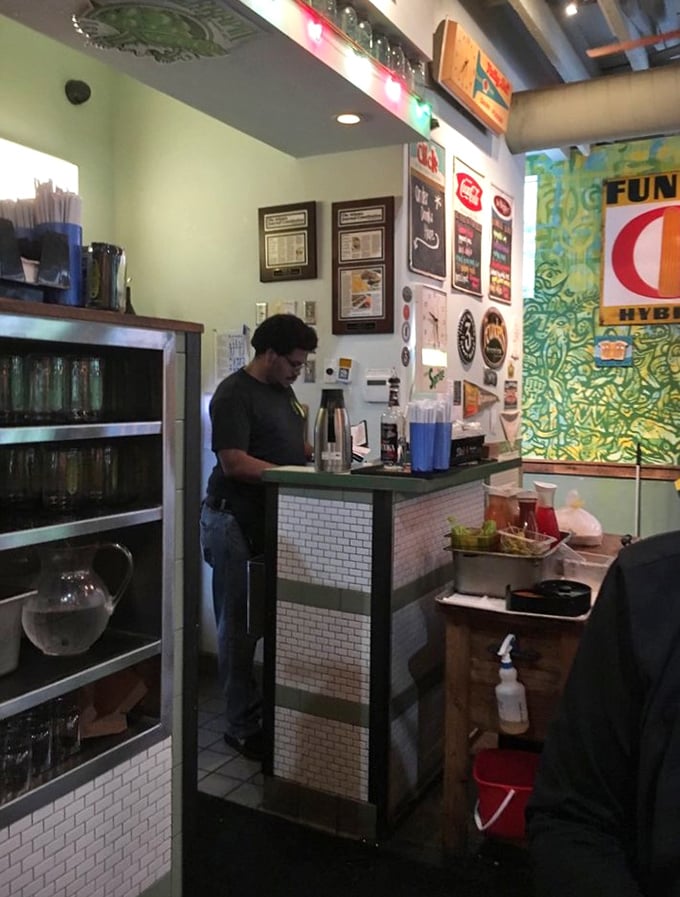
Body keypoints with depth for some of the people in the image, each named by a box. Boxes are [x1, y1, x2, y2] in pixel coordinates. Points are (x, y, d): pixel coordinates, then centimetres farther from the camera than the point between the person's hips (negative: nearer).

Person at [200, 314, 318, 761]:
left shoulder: (283, 391, 15)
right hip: (238, 522, -8)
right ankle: (243, 726, 12)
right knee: (241, 625, 1)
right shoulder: (234, 394, -13)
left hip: (275, 520, 8)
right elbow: (235, 462, -21)